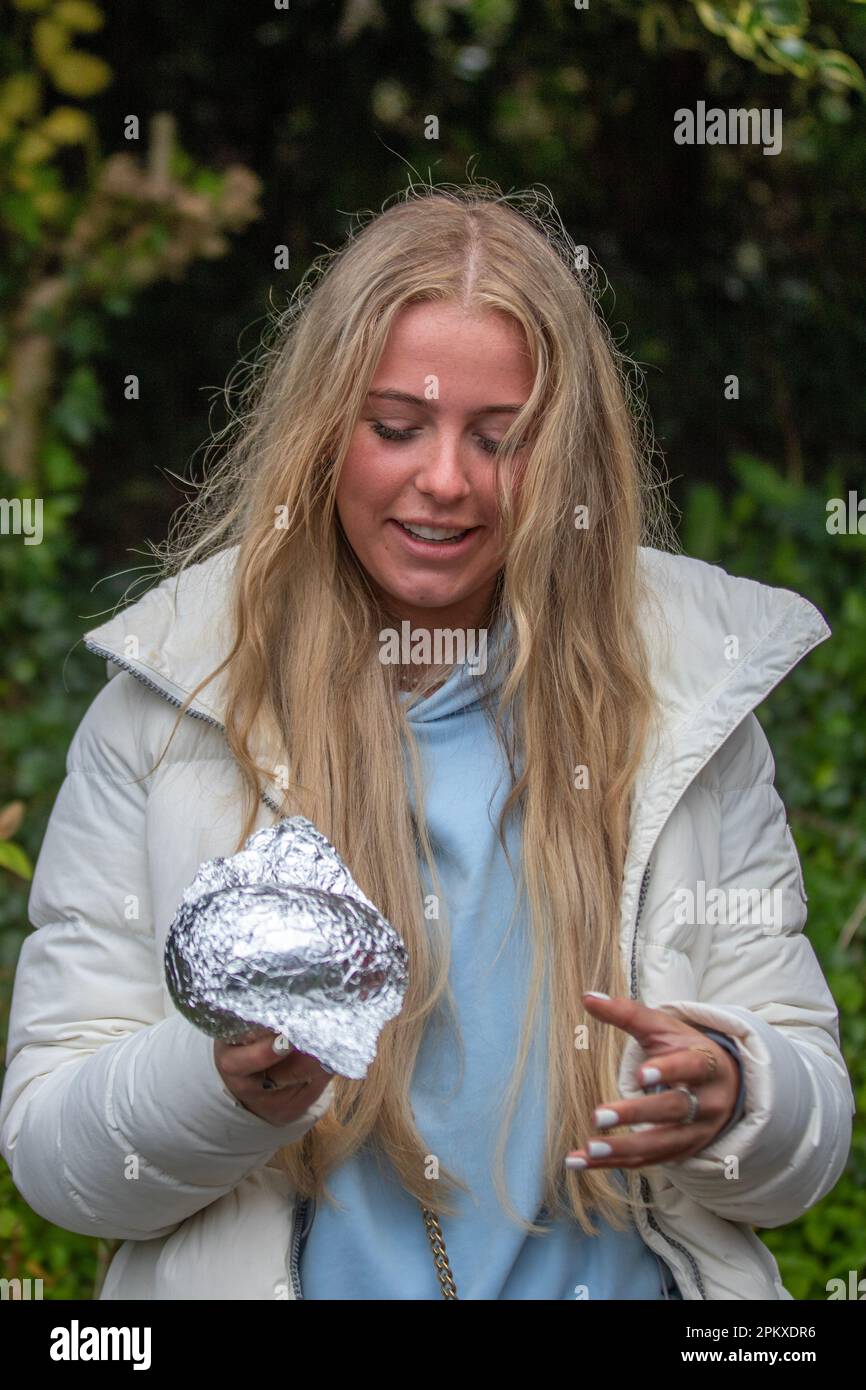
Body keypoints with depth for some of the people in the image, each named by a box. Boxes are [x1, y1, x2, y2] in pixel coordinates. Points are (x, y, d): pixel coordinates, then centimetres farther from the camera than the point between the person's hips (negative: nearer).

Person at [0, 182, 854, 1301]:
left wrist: (730, 1098, -13)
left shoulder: (683, 697, 5)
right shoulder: (164, 708, 1)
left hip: (623, 1285, 1)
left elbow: (814, 1134, 7)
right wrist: (228, 1084, -19)